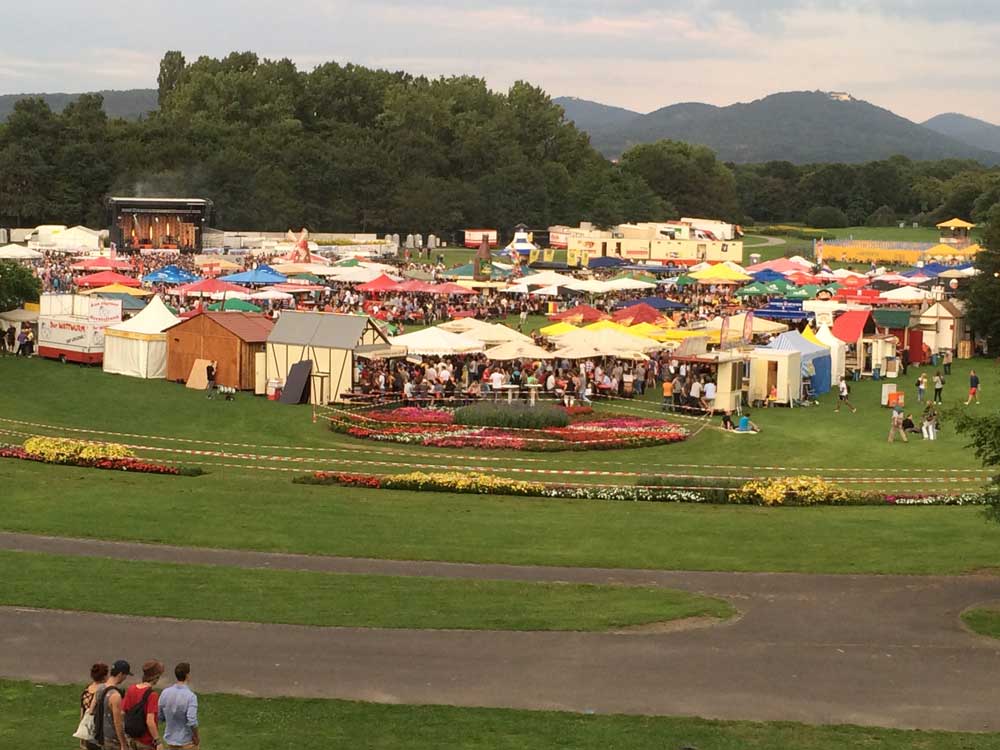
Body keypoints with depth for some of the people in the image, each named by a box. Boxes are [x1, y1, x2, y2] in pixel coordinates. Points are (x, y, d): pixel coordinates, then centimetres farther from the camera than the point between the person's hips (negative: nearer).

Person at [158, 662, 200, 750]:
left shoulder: (165, 693, -5)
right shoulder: (191, 696, -21)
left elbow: (160, 718, 3)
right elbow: (192, 722, -29)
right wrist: (197, 737, -12)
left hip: (170, 741, 5)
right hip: (187, 743, -5)